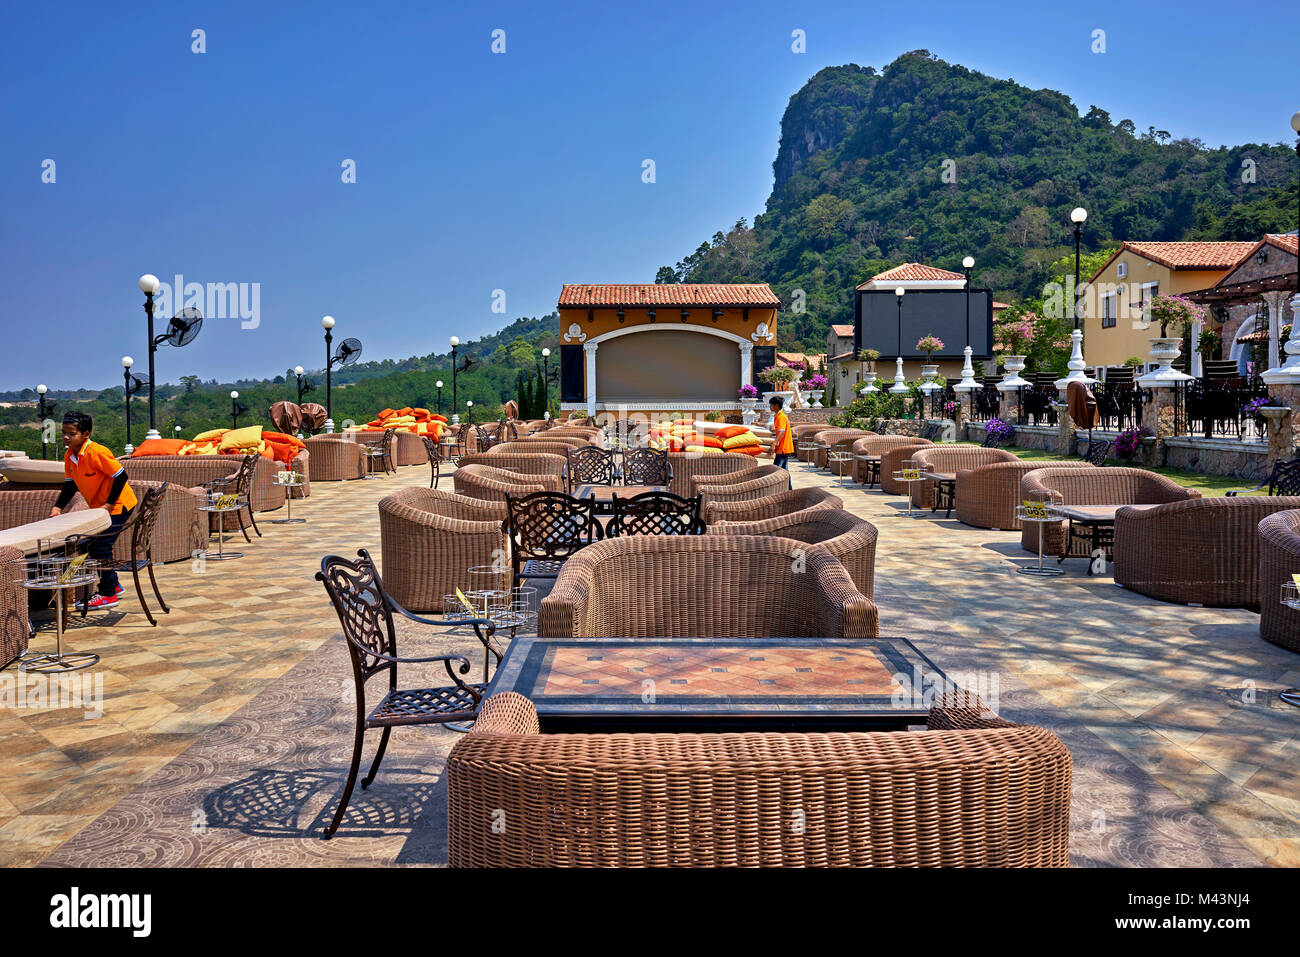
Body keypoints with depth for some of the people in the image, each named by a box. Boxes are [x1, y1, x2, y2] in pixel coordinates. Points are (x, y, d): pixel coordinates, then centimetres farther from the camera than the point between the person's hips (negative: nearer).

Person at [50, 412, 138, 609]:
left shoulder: (96, 452, -25)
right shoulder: (70, 455, 1)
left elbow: (121, 476, -23)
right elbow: (70, 484, 10)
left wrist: (108, 504, -22)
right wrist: (58, 507, -3)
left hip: (118, 505, -9)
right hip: (99, 507, 9)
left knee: (100, 548, -8)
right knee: (99, 546, 15)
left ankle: (108, 595, 2)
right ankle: (113, 585, 32)